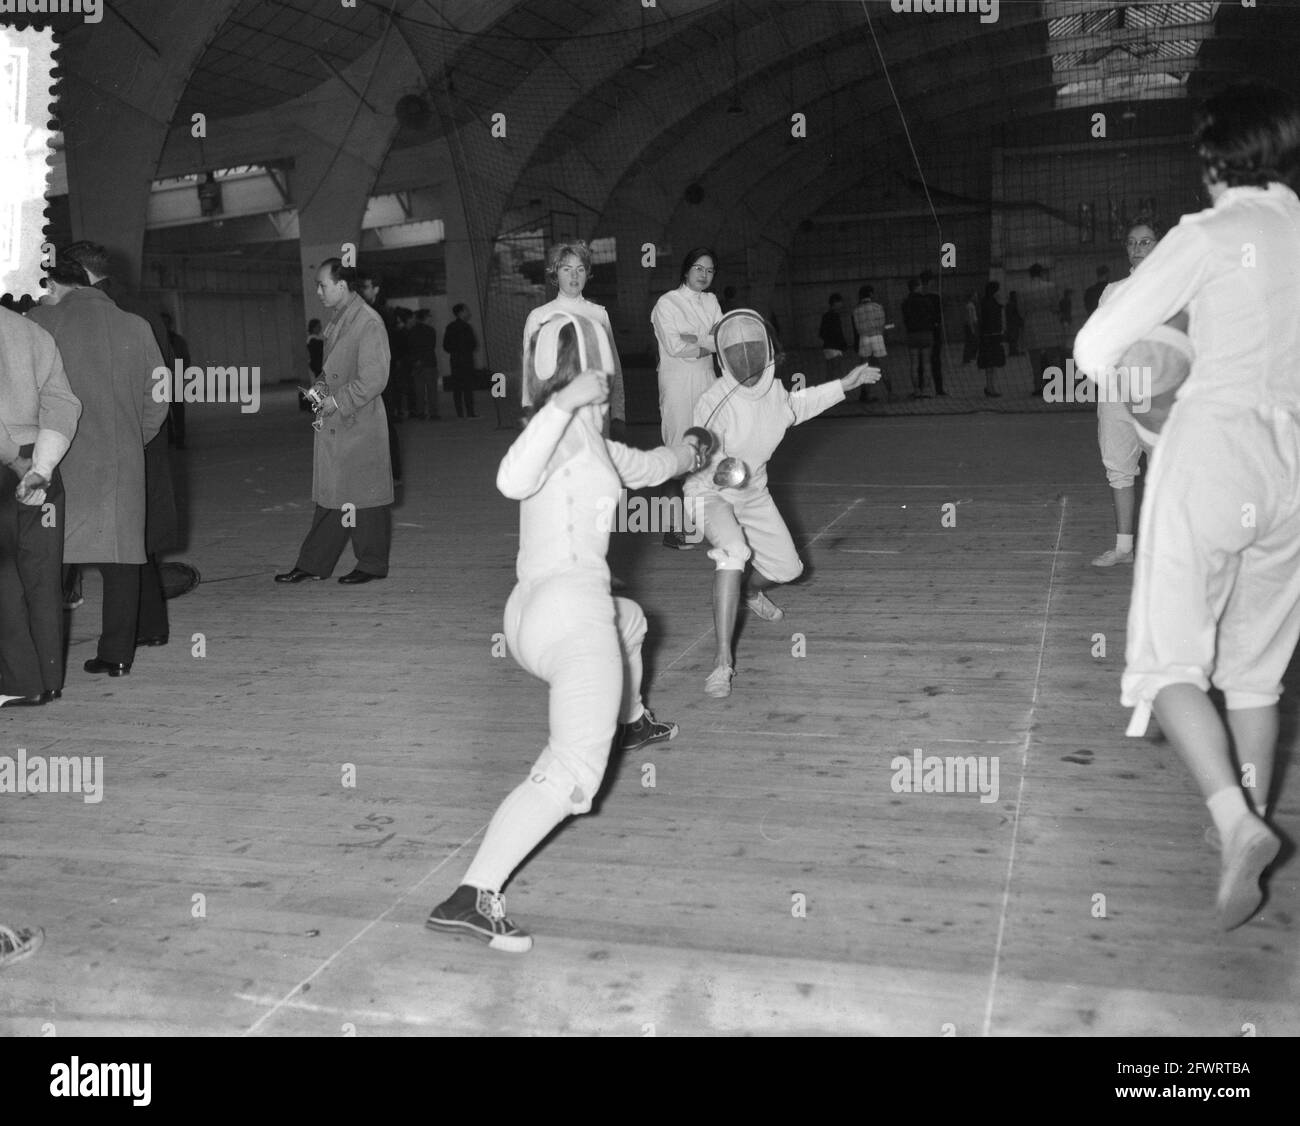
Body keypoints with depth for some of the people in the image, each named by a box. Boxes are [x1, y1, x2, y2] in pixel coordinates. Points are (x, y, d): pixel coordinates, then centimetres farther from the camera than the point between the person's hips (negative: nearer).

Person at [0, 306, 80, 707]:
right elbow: (62, 405, 0)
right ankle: (50, 678, 15)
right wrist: (40, 468, -6)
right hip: (39, 468, 5)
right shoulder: (35, 333, 7)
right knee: (43, 576, 10)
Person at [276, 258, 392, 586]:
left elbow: (374, 380, -19)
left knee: (363, 496, 3)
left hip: (358, 426, -8)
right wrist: (324, 386, 6)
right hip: (333, 424, 8)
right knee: (332, 495, 11)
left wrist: (338, 401, -16)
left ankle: (373, 565, 16)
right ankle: (311, 565, 16)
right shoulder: (337, 319, 13)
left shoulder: (369, 323, -15)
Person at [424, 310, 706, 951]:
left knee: (628, 619, 41)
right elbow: (512, 481, -30)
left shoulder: (589, 439, 16)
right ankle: (471, 898, -28)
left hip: (529, 612, 10)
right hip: (570, 613, -10)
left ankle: (630, 724, 62)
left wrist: (688, 453, 56)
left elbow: (642, 467, 37)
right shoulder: (570, 431, -9)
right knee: (572, 774, -18)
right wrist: (565, 402, -35)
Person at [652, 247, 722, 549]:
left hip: (707, 381, 6)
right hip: (677, 384, -6)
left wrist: (693, 339, -12)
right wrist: (707, 343, -6)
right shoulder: (666, 303, -2)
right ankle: (675, 527, -9)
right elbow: (674, 346, -14)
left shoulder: (711, 301, 16)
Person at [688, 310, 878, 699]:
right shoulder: (715, 402, -31)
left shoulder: (774, 388, -12)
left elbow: (795, 406, 11)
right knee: (733, 553, -34)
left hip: (752, 491, 6)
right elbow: (700, 459, -28)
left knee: (788, 569, 13)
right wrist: (719, 471, -49)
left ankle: (750, 589, 50)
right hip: (711, 493, -6)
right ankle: (723, 660, -30)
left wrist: (843, 385, 14)